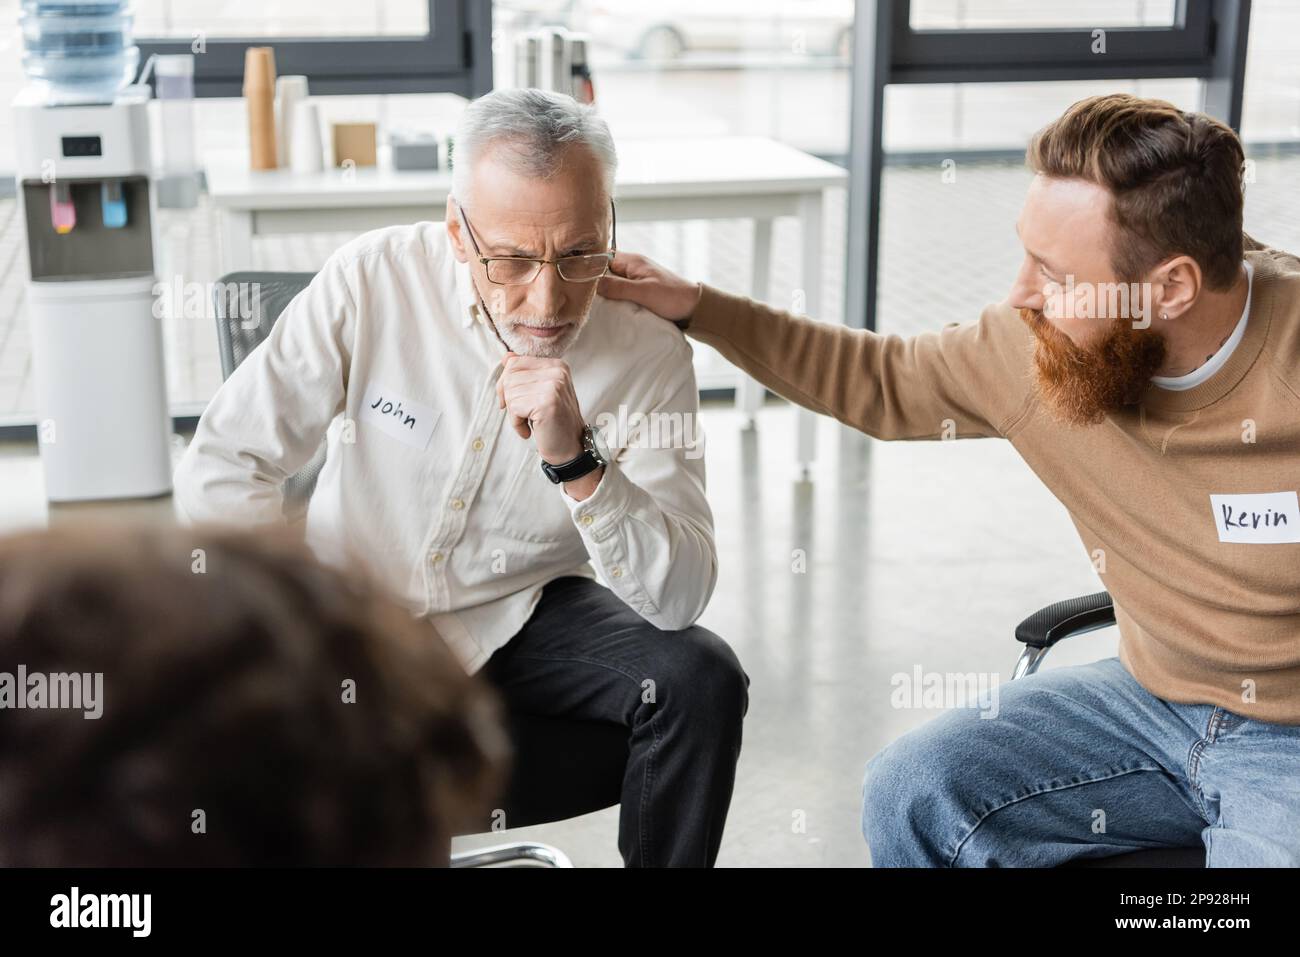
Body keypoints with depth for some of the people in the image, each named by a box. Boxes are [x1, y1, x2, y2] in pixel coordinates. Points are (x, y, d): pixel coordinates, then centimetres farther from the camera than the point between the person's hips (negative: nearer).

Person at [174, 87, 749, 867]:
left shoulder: (650, 354, -16)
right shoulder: (373, 279, -17)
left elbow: (680, 598, -21)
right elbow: (224, 465, -12)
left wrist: (578, 464, -37)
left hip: (520, 622, 1)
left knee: (702, 680, -22)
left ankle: (655, 861, 4)